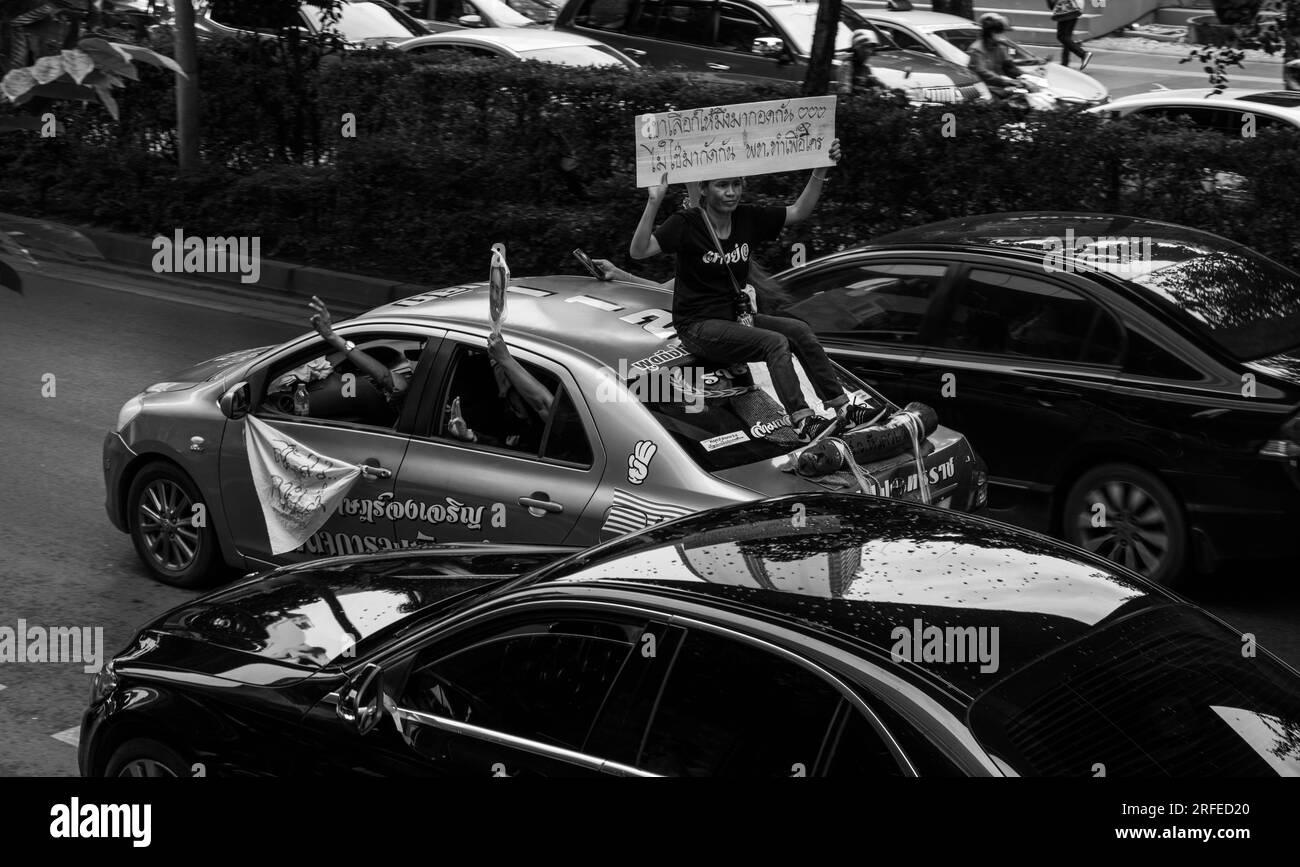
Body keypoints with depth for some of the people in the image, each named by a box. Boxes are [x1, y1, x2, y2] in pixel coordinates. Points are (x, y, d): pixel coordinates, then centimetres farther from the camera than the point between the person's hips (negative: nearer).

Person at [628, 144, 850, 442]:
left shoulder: (747, 219, 3)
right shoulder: (687, 224, -14)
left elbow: (799, 211, 9)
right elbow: (638, 251, -27)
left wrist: (820, 171, -3)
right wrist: (654, 202, -39)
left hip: (734, 315, 7)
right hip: (698, 325, -7)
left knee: (799, 330, -11)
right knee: (776, 343, -25)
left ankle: (843, 407, -9)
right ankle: (802, 422, -33)